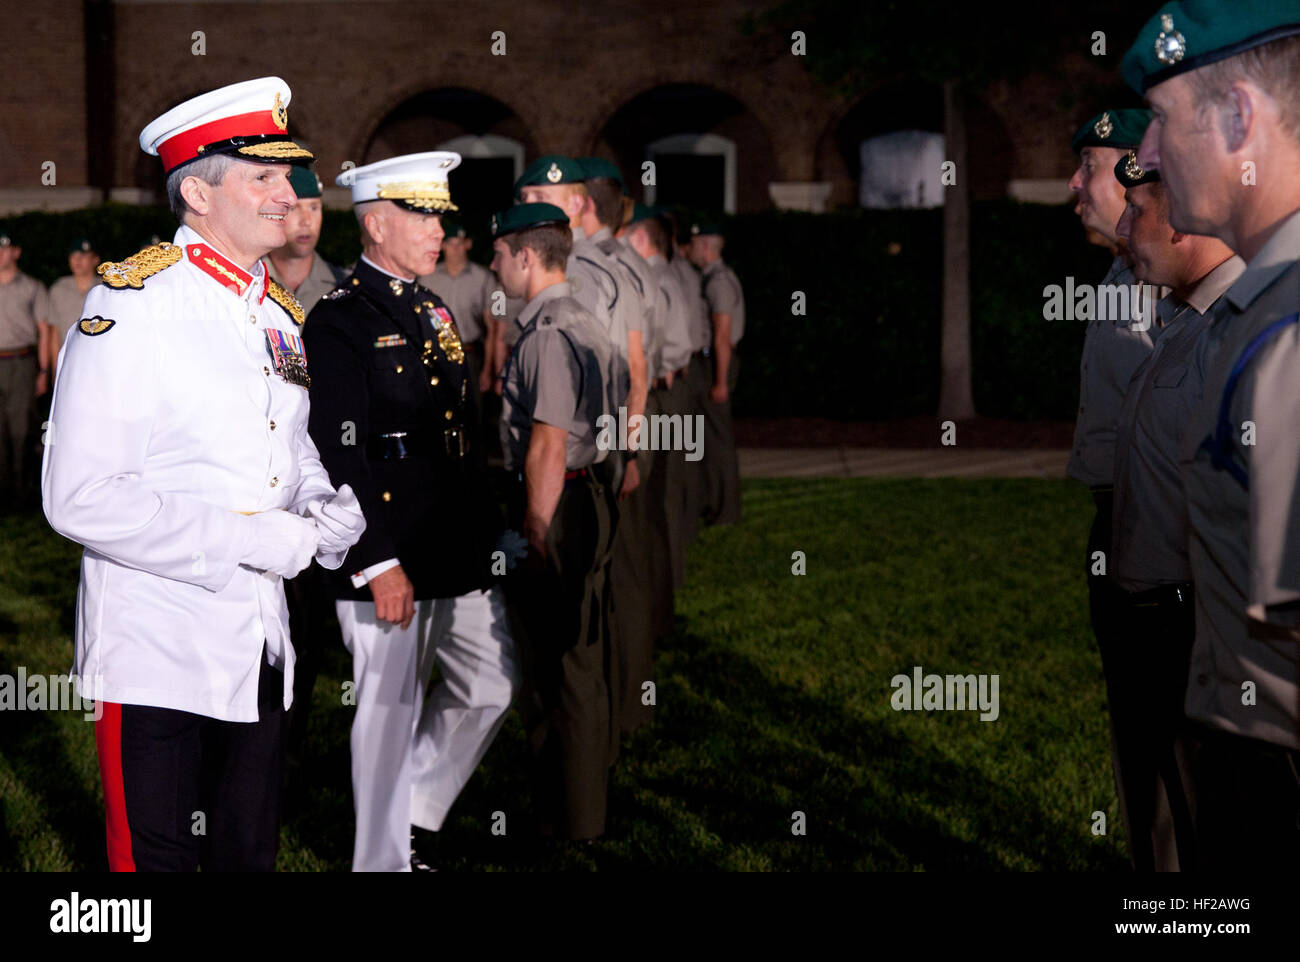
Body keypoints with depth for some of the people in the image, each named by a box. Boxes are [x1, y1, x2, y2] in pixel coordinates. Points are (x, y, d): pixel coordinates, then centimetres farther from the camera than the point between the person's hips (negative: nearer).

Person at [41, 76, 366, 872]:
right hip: (158, 652, -7)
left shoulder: (280, 314, 12)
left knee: (250, 853, 16)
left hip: (259, 652, 7)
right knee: (155, 856, 2)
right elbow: (80, 499, -21)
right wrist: (246, 539, -21)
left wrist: (328, 513, 0)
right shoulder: (131, 306, -13)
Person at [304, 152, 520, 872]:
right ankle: (383, 859, 15)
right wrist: (376, 562, -21)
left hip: (460, 552, 8)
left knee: (491, 685, 13)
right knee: (391, 710, 1)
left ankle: (415, 815, 29)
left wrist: (491, 529, 19)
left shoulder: (435, 313, 15)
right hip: (389, 557, -8)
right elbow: (338, 454, -17)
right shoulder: (338, 322, -11)